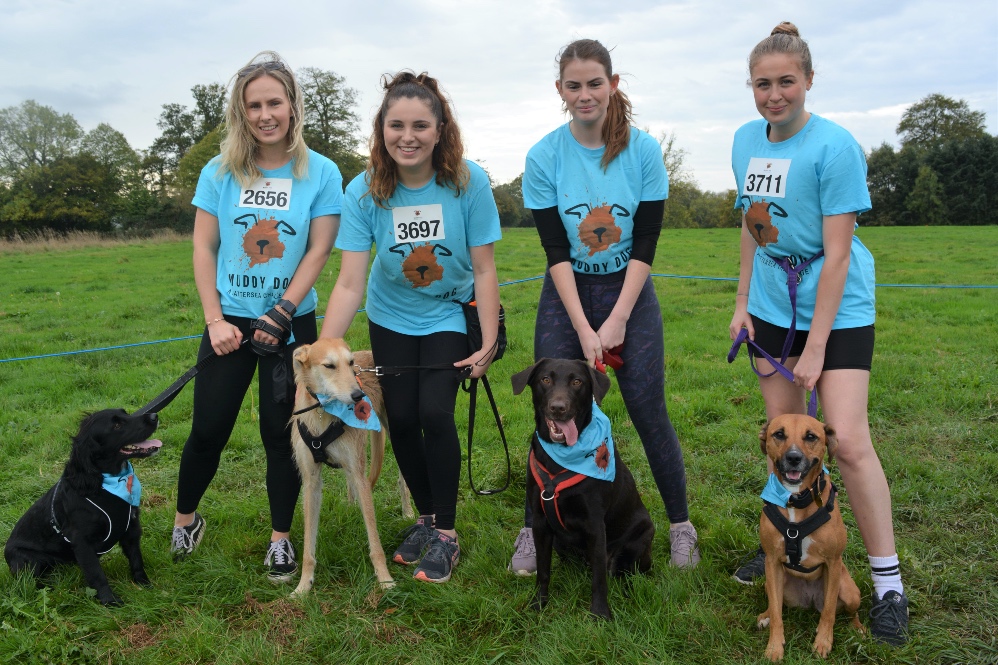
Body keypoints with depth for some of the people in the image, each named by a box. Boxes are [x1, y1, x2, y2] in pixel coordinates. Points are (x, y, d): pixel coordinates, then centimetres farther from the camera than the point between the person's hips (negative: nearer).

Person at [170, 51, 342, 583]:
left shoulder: (321, 173, -4)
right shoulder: (220, 172, 0)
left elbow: (319, 250, -7)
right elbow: (203, 248, 1)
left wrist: (280, 314, -13)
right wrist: (214, 320, -6)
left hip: (292, 323, -1)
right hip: (229, 321, 1)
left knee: (281, 433, 6)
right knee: (209, 429, 7)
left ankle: (280, 539, 22)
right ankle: (185, 518, 32)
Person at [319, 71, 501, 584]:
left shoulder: (468, 182, -21)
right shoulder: (364, 191, -18)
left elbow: (483, 270, -14)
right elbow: (349, 284, -22)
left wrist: (489, 341, -18)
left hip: (449, 315, -2)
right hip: (391, 318, 2)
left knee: (435, 413, -16)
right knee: (400, 419, 0)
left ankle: (447, 533, 3)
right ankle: (425, 516, 25)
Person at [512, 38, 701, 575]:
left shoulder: (643, 151, -9)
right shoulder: (544, 158, -9)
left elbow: (645, 244, -9)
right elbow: (555, 250, -10)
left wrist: (617, 320, -14)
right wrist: (583, 329, -15)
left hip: (630, 291, 0)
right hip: (567, 294, 0)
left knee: (648, 410, -1)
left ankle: (681, 525, 17)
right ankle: (533, 530, 13)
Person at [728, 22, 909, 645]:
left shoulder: (835, 146, -17)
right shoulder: (746, 140, 3)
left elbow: (837, 254, -18)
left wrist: (816, 348, -18)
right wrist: (743, 300, 11)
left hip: (837, 309, -6)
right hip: (773, 307, 6)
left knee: (849, 440, -11)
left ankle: (889, 583, 2)